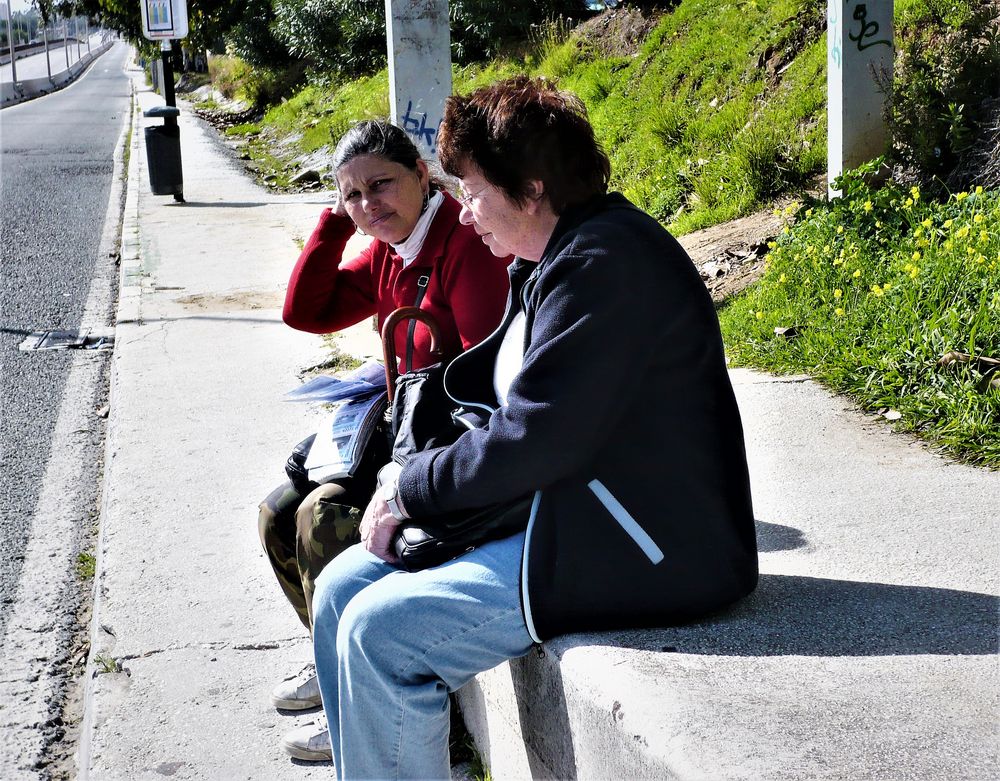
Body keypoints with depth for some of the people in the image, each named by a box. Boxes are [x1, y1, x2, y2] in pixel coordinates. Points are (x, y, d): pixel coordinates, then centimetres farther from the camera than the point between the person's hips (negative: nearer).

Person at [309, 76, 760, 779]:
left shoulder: (604, 266, -21)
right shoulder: (557, 258, 12)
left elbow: (535, 439, -24)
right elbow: (495, 392, 16)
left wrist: (410, 492, -11)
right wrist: (410, 479, 1)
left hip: (643, 556, -11)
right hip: (554, 509, 11)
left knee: (380, 632, -18)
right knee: (341, 589, 6)